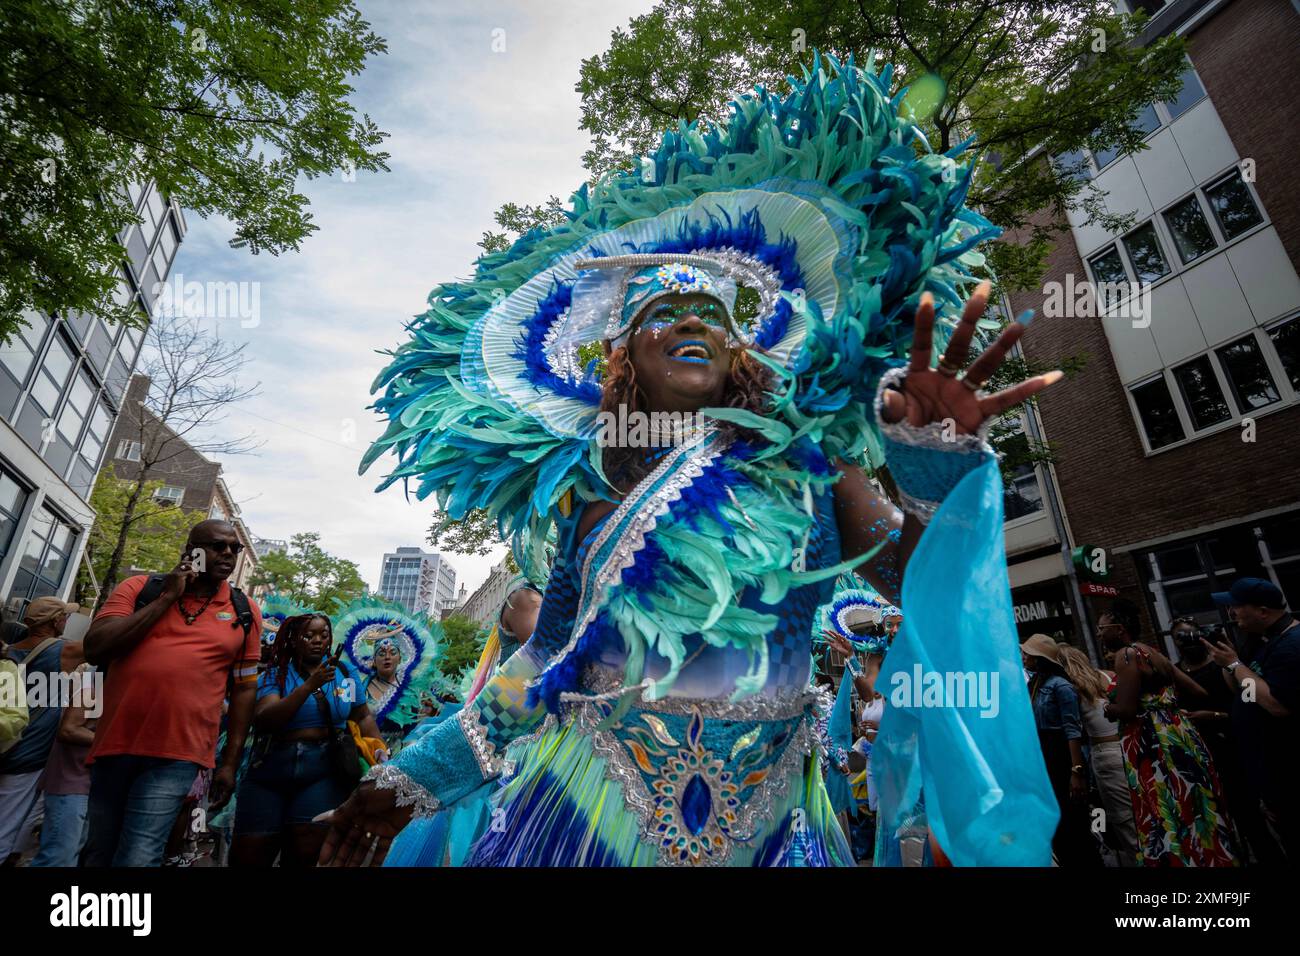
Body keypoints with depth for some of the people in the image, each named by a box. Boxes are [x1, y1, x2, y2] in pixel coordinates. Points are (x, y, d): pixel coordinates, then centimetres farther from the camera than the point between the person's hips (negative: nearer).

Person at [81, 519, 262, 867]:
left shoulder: (245, 612, 3)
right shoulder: (139, 587, 4)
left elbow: (245, 688, 5)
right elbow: (95, 649, -9)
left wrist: (230, 762, 3)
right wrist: (167, 598, -10)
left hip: (177, 755, -2)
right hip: (115, 746, 2)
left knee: (139, 858, -10)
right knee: (98, 856, 19)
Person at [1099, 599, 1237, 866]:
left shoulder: (1126, 654, -15)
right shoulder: (1154, 652, 13)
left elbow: (1126, 710, -21)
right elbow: (1199, 692, 19)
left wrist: (1107, 708, -2)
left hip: (1153, 744, -10)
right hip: (1177, 734, 10)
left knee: (1169, 818, -1)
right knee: (1189, 811, 16)